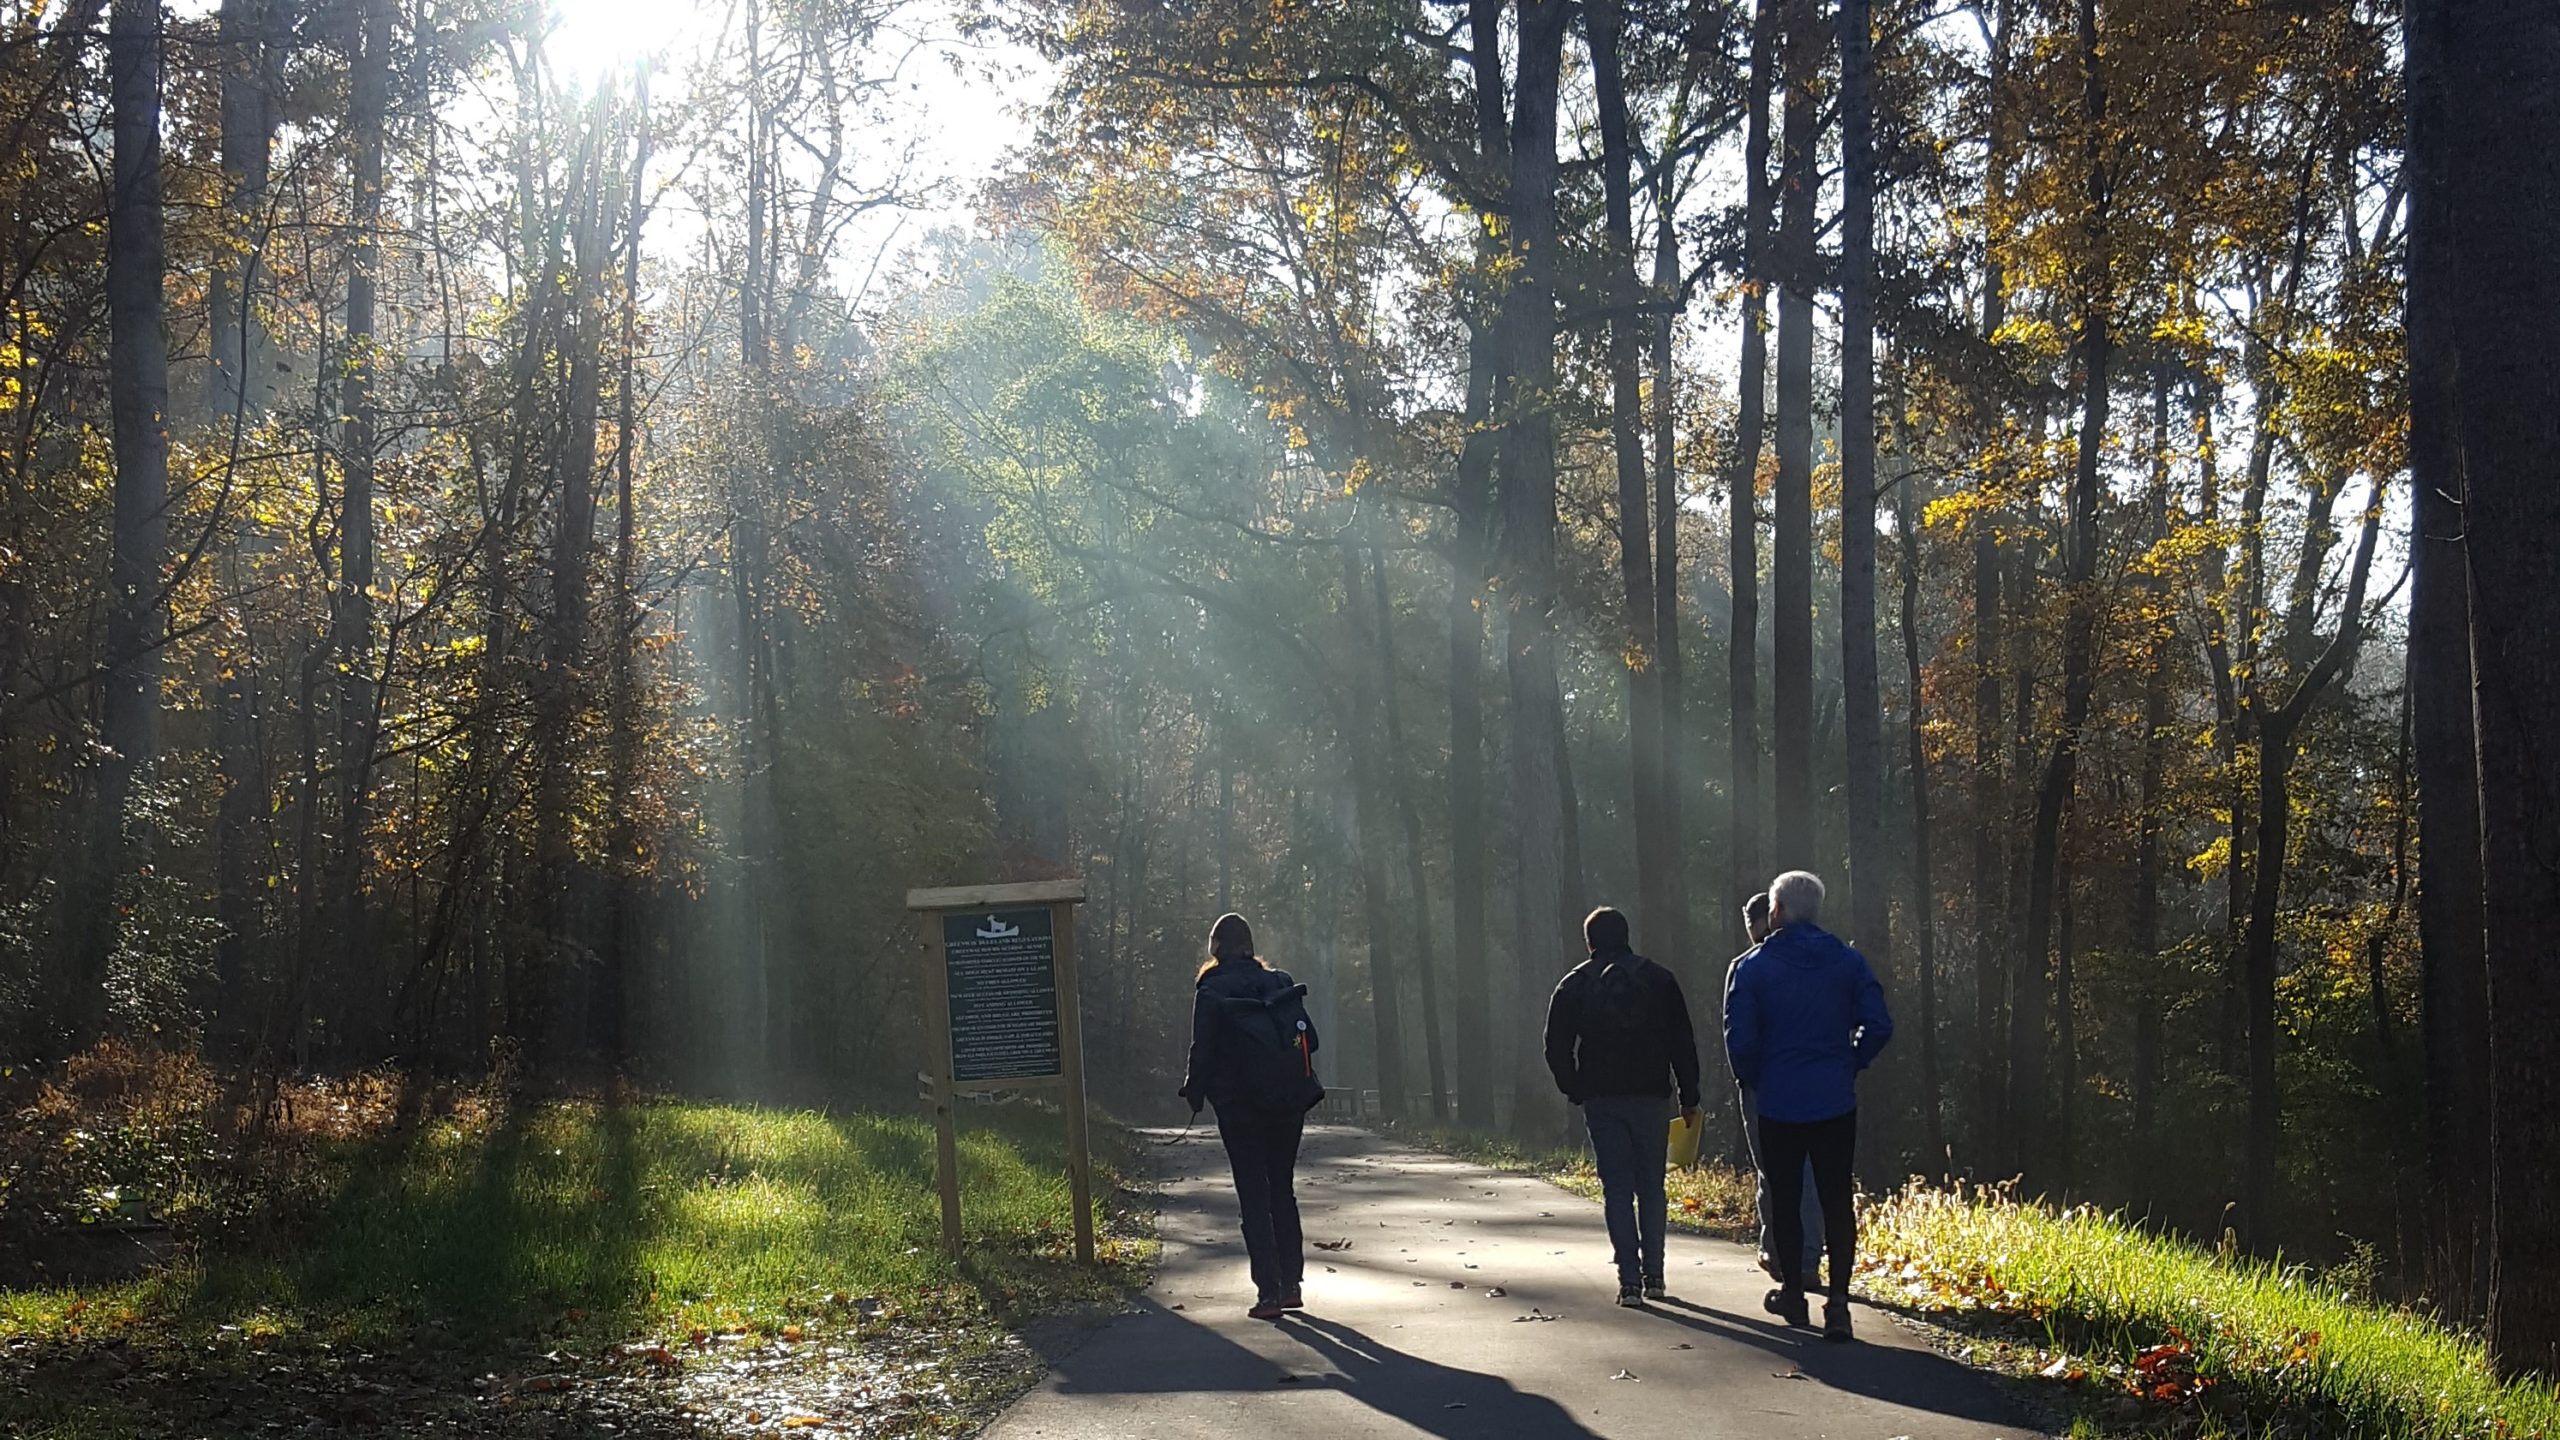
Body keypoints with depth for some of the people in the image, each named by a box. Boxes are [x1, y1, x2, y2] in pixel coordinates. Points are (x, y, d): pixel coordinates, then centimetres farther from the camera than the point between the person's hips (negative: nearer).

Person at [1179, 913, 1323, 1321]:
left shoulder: (1211, 992, -7)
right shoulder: (1281, 983, 5)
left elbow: (1202, 1050, -9)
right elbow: (1309, 1039, 5)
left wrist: (1195, 1093, 5)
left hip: (1241, 1104, -4)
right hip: (1289, 1102, 4)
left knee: (1253, 1195, 0)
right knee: (1283, 1189, 15)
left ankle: (1269, 1292, -5)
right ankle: (1292, 1285, 15)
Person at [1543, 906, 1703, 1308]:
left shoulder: (1574, 985, 3)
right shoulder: (1658, 979, 4)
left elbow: (1557, 1049, 2)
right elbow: (1683, 1043, 3)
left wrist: (1576, 1092, 13)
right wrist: (1689, 1098, 8)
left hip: (1602, 1098, -1)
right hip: (1652, 1095, 1)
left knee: (1617, 1188, 0)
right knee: (1651, 1186, 10)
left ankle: (1629, 1279, -8)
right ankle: (1653, 1276, 11)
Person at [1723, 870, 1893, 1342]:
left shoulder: (1752, 968, -6)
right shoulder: (1848, 962, 1)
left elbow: (1739, 1040, -9)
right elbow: (1878, 1025, -4)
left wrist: (1753, 1079, 9)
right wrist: (1850, 1065, 10)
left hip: (1778, 1105, -1)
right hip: (1836, 1103, 1)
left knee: (1786, 1201, 12)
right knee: (1837, 1199, 4)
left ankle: (1793, 1294, 21)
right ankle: (1838, 1299, -6)